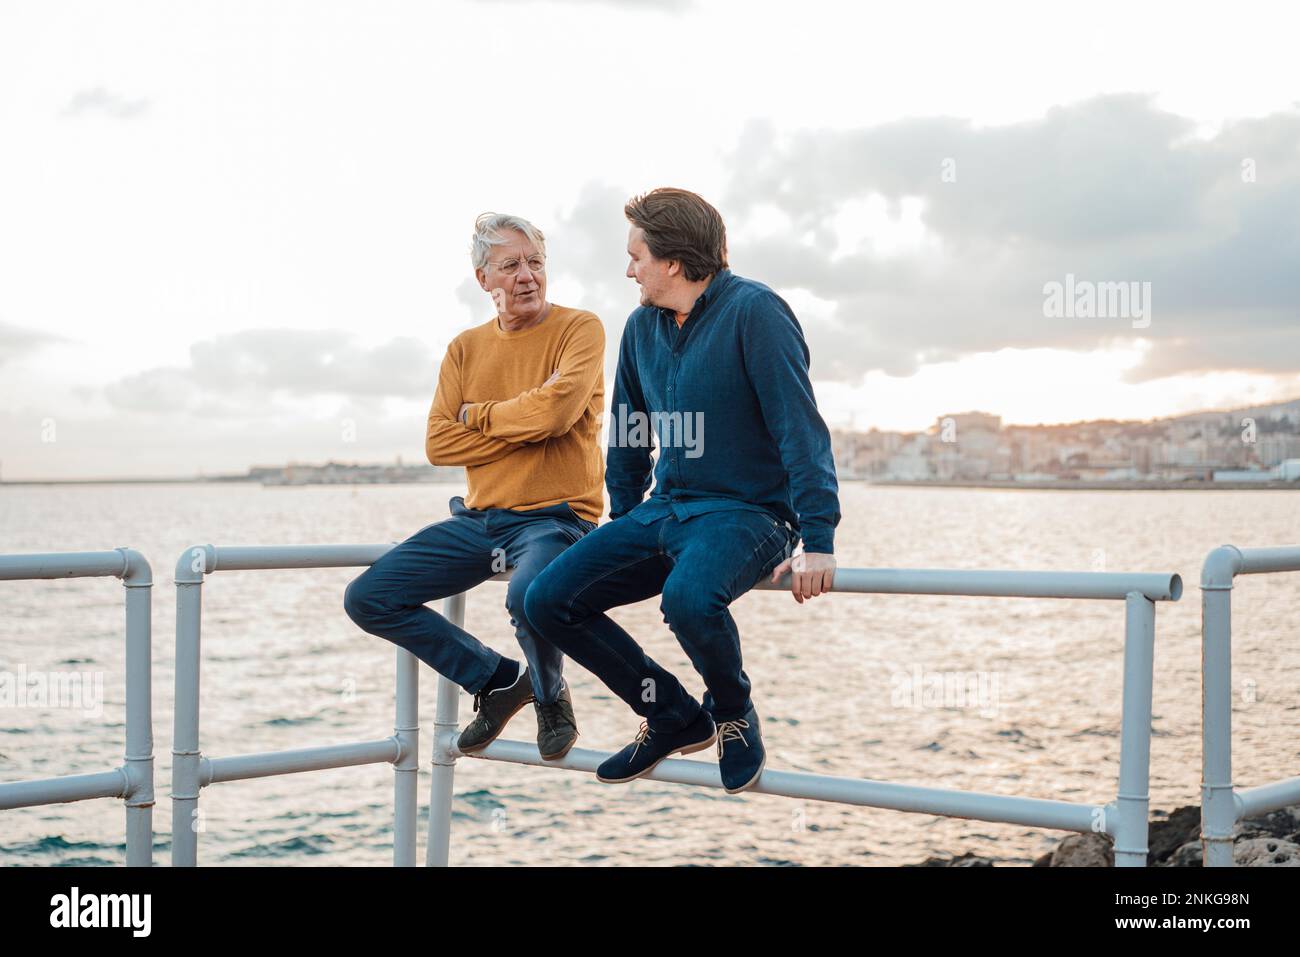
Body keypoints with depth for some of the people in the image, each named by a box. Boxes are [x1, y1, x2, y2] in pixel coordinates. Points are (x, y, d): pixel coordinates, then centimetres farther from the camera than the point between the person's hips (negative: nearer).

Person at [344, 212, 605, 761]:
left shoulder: (579, 328, -3)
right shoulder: (466, 349, 11)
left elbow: (557, 409, -21)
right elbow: (439, 444, 1)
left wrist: (479, 415, -4)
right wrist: (525, 426, -10)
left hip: (556, 516, -6)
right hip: (479, 519, 6)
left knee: (528, 597, -38)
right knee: (367, 599, -3)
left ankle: (551, 696, -2)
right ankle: (498, 680, 11)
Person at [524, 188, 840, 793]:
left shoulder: (753, 312, -12)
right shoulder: (642, 327, 10)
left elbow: (802, 430, -16)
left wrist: (818, 542, -23)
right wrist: (620, 524, 25)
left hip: (748, 512, -7)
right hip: (664, 512, 8)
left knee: (688, 597, -38)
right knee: (548, 600, -8)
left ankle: (733, 711, -5)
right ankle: (674, 716, 6)